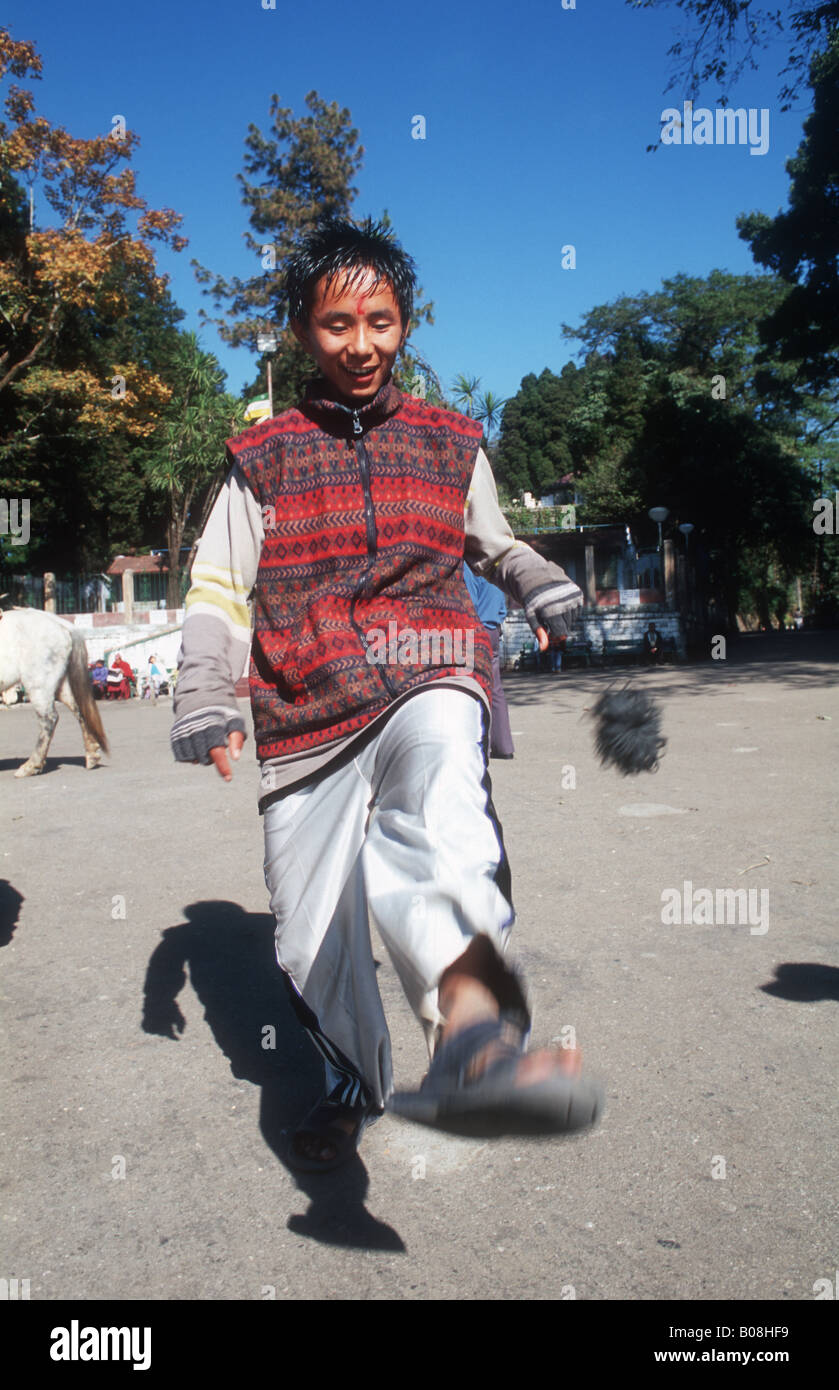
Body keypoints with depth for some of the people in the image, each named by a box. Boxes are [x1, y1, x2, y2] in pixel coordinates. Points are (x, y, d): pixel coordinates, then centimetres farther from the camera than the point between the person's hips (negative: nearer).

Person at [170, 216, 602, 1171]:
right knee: (312, 943, 4)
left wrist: (539, 583, 8)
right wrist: (202, 698, -5)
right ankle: (354, 1088, 33)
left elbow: (492, 543, 30)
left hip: (429, 673, -1)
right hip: (308, 717, 2)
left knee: (434, 752, -39)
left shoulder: (452, 444, 17)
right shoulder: (263, 460, 13)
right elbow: (217, 591, 10)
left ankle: (470, 1023, -62)